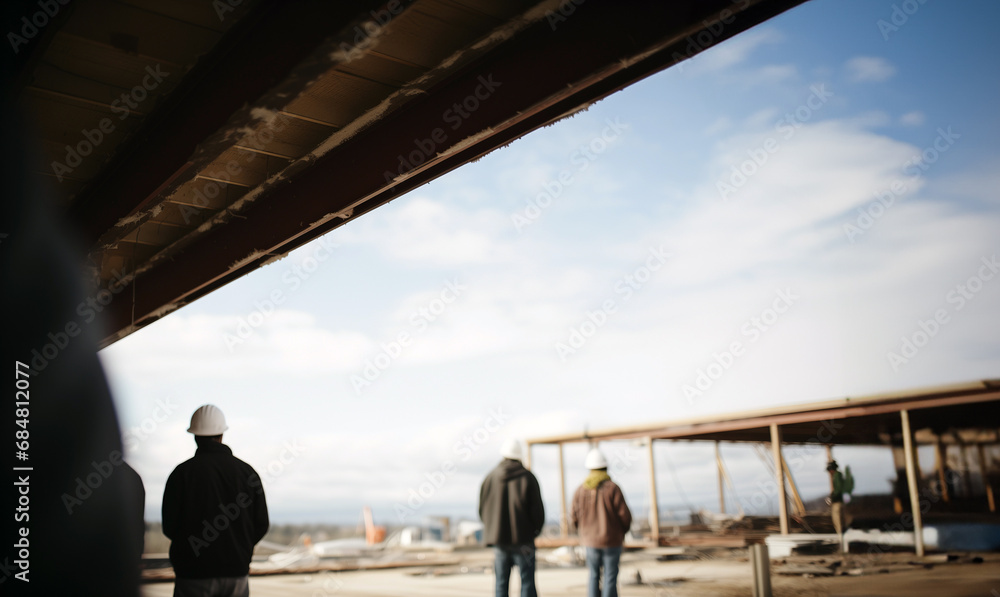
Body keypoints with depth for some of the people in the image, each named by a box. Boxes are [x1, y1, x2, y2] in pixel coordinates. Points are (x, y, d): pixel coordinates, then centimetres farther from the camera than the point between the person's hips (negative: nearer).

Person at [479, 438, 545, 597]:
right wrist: (537, 528, 11)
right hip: (523, 540, -3)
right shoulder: (527, 477, -8)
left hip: (499, 538, 3)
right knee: (527, 582, 1)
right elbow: (537, 508, -7)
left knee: (501, 583, 10)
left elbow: (482, 508, 7)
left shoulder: (491, 477, 1)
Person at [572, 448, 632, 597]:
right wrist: (622, 531, 8)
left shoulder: (580, 491, -2)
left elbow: (575, 517, 3)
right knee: (610, 578, 3)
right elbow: (625, 515, -12)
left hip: (590, 541, 3)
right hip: (611, 540, -3)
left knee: (594, 576, 17)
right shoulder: (612, 488, -12)